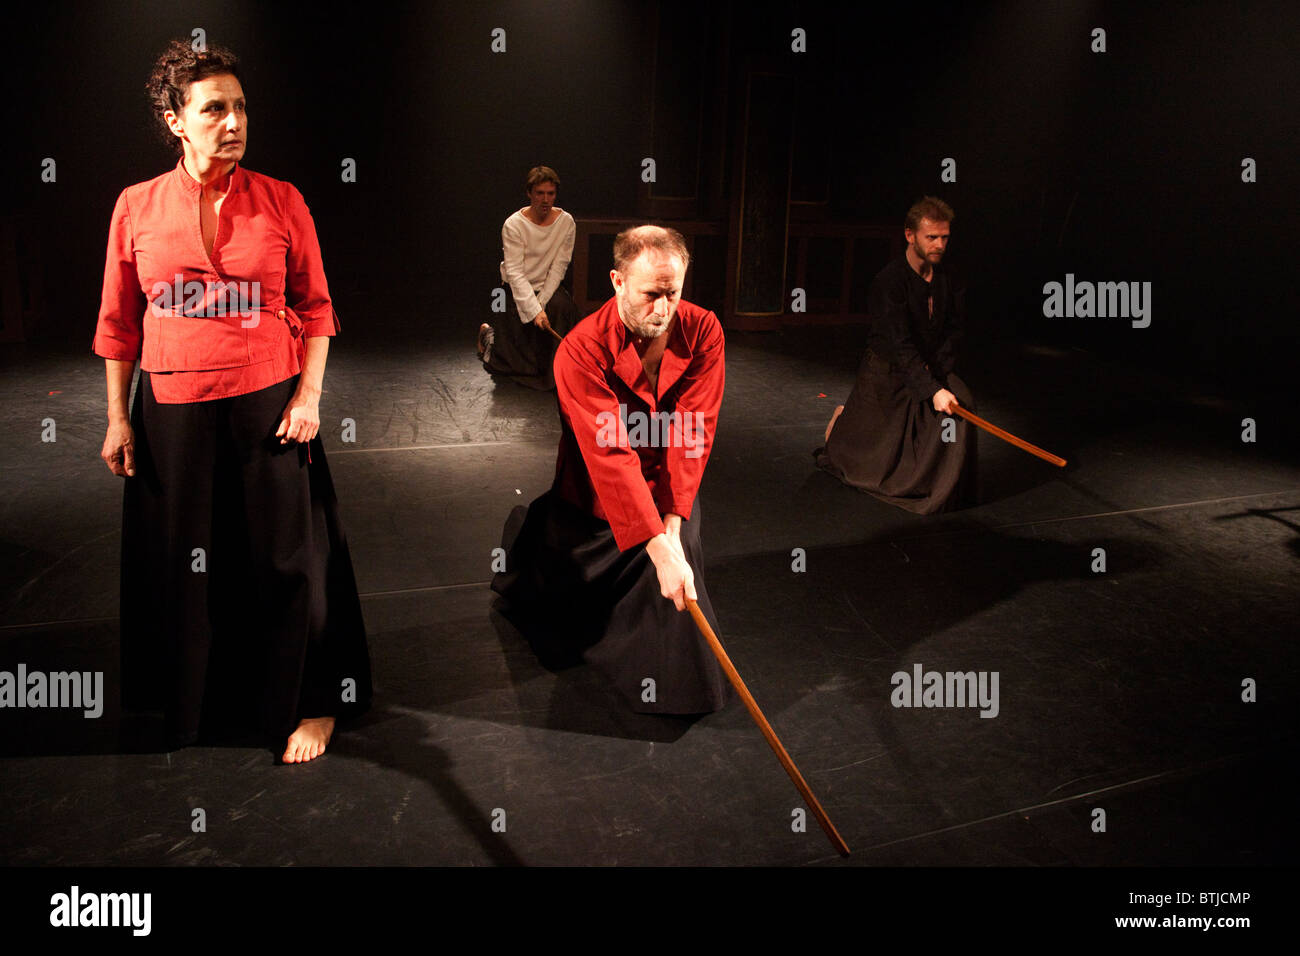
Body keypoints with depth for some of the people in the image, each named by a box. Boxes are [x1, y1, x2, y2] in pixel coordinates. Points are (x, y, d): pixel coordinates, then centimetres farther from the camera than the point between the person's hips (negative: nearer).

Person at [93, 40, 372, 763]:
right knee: (182, 563, 13)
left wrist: (309, 394, -7)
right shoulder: (137, 206, 2)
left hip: (270, 403, -1)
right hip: (173, 408, 2)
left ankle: (310, 704, 23)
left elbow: (316, 308, 2)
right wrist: (118, 418, 6)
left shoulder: (282, 201, -1)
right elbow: (119, 323, 7)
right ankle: (195, 708, 36)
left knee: (285, 559, 5)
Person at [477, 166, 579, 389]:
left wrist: (542, 302, -17)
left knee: (562, 307, -31)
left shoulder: (566, 222, -7)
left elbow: (558, 267, -6)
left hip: (549, 287, 4)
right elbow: (514, 272, -20)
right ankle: (489, 333, 28)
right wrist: (534, 310, -29)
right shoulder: (514, 225, -16)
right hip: (517, 289, -3)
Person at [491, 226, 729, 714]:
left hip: (668, 493, 3)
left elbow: (692, 433, -19)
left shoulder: (702, 331, -16)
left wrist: (672, 523, -28)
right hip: (594, 503, -2)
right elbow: (611, 457, -36)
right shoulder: (581, 352, -28)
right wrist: (659, 548, -43)